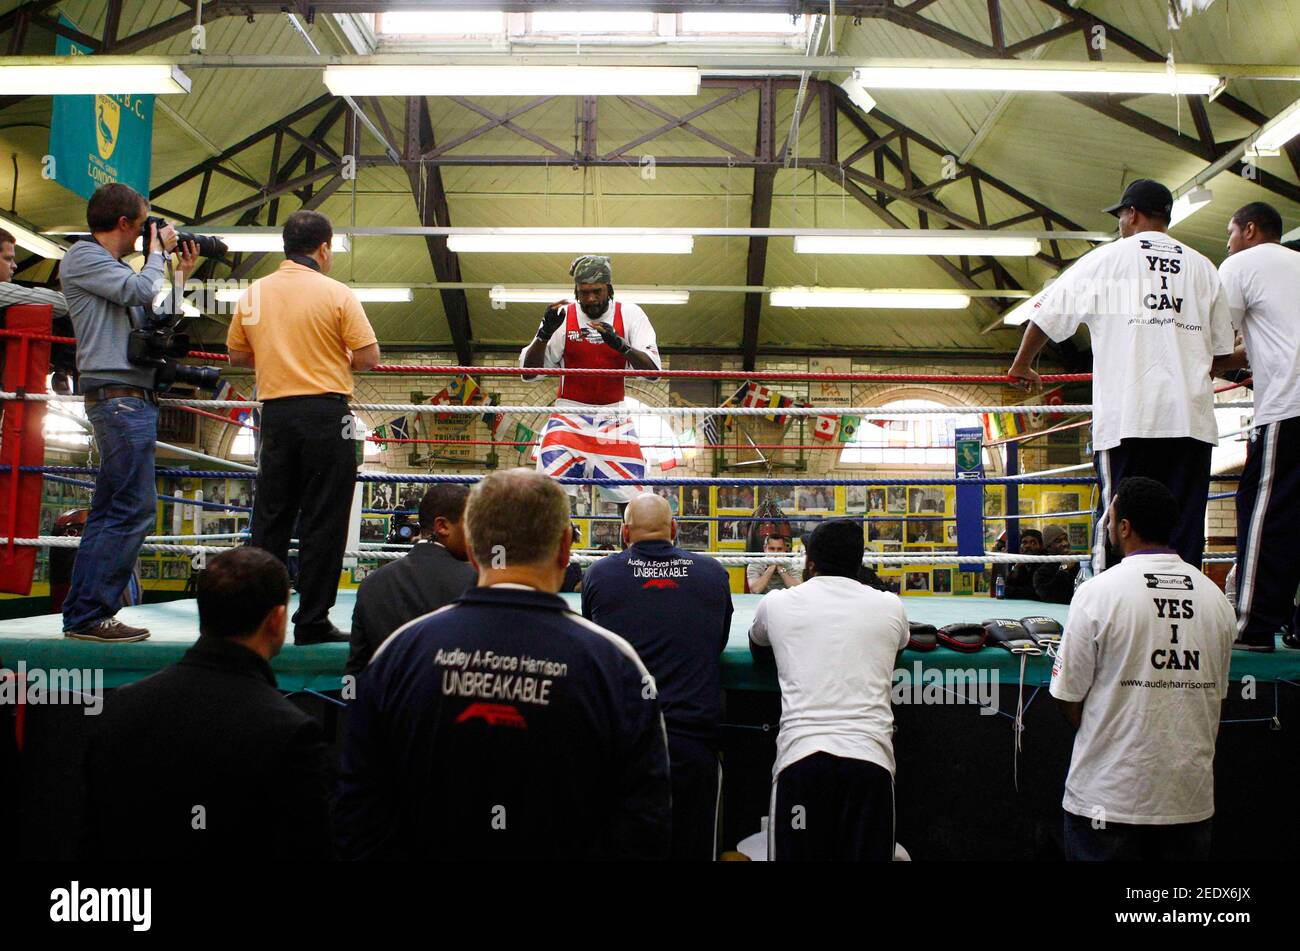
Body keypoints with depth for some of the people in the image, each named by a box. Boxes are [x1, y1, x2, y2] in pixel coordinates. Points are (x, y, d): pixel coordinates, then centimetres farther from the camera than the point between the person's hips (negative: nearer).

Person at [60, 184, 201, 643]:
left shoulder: (112, 267, 25)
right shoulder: (82, 257, -3)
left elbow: (154, 316, 23)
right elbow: (141, 291, -16)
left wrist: (182, 273, 20)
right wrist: (158, 252, 0)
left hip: (132, 399, 10)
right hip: (118, 395, -10)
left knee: (109, 510, 9)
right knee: (134, 509, -13)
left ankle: (81, 614, 13)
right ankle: (89, 616, -10)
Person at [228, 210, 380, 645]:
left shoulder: (253, 294, 7)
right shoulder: (336, 294, -7)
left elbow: (237, 355, 15)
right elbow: (368, 356, -9)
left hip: (275, 413, 5)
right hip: (326, 413, -4)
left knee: (270, 517, 12)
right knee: (322, 522, 2)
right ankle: (312, 622, 4)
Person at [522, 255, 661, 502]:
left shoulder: (629, 314, -3)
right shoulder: (562, 316, -4)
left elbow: (653, 370, -12)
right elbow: (529, 372, -6)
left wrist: (620, 344, -28)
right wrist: (545, 333, -22)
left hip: (613, 415, 1)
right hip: (569, 412, -1)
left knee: (633, 495, -6)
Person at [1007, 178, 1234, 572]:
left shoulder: (1106, 259, 7)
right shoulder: (1203, 267, 16)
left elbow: (1046, 313, 11)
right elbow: (1221, 351, 17)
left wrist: (1022, 366, 26)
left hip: (1127, 417, -3)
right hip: (1192, 419, 3)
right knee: (1185, 529, 5)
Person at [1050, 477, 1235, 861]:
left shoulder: (1097, 593, -13)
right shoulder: (1217, 598, 2)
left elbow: (1070, 699, -8)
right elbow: (1216, 695, 12)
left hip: (1108, 799, -4)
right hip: (1192, 798, 4)